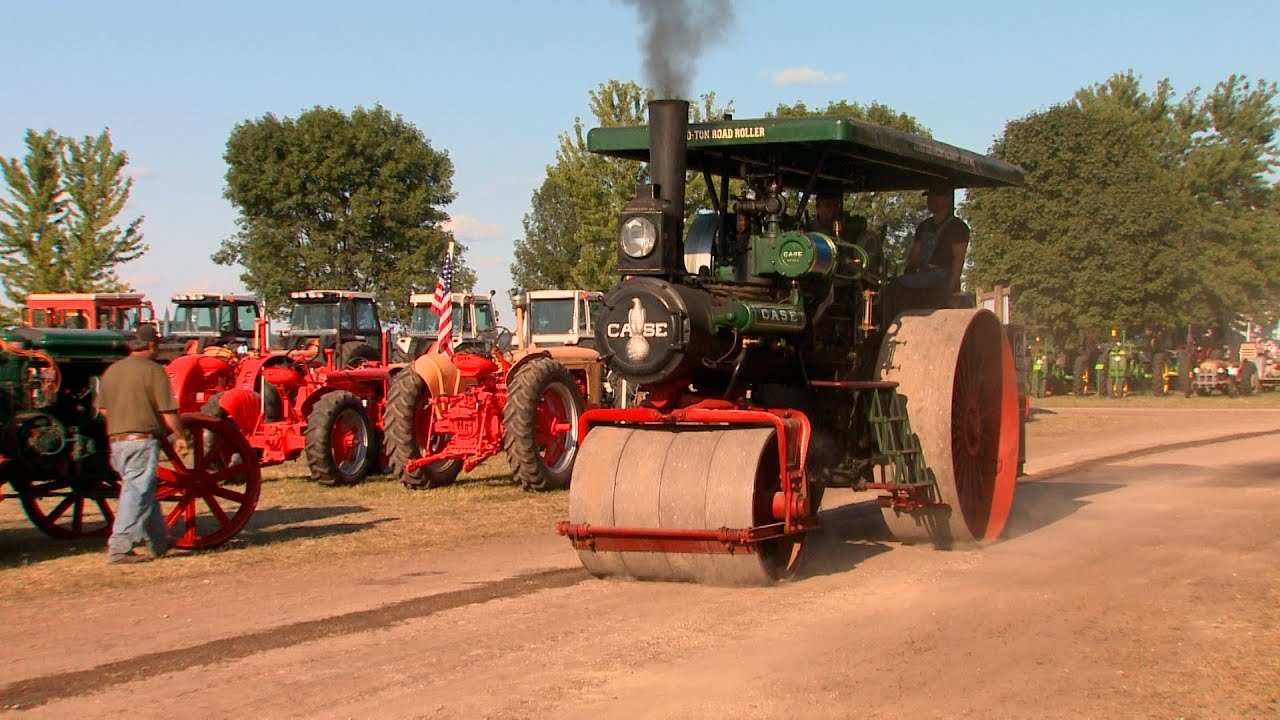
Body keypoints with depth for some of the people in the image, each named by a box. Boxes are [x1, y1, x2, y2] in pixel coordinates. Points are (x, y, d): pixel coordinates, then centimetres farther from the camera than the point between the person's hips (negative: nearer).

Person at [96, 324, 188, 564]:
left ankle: (159, 543, 25)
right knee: (137, 493, -5)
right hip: (143, 440, -8)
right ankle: (119, 548, -11)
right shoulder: (153, 370, -9)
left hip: (116, 442, 8)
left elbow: (103, 409, 16)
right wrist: (180, 436, 1)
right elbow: (168, 412, -12)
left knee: (145, 493, 17)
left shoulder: (111, 371, 11)